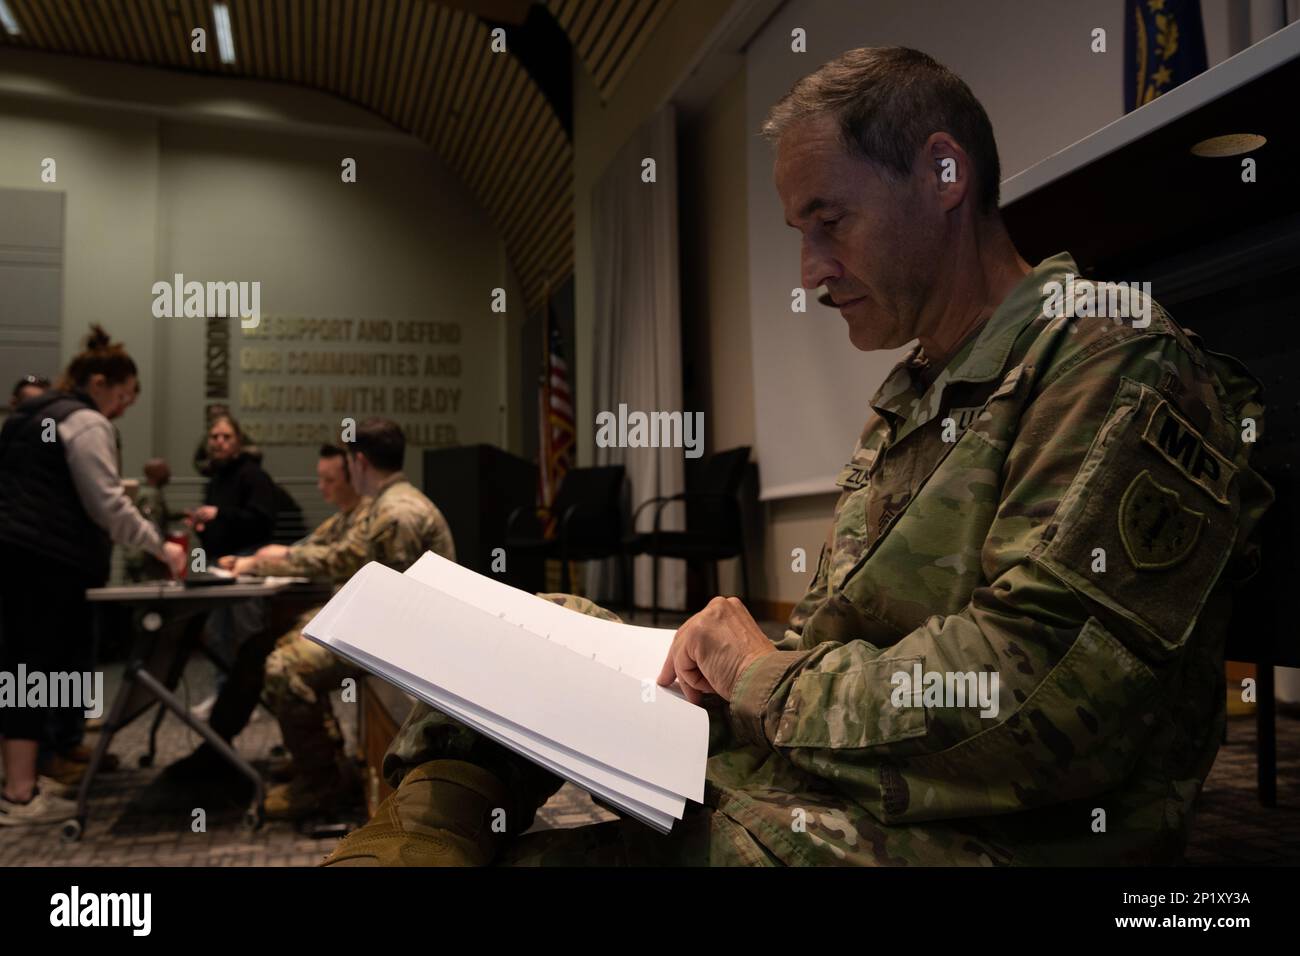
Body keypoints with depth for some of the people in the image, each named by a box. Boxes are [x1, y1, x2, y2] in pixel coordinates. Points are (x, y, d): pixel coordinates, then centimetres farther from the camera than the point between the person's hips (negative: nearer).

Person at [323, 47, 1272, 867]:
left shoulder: (1120, 369, -12)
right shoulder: (909, 397, 16)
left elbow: (1040, 693, -23)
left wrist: (767, 678, -12)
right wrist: (732, 660, -5)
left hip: (945, 833, -8)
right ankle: (414, 832, -3)